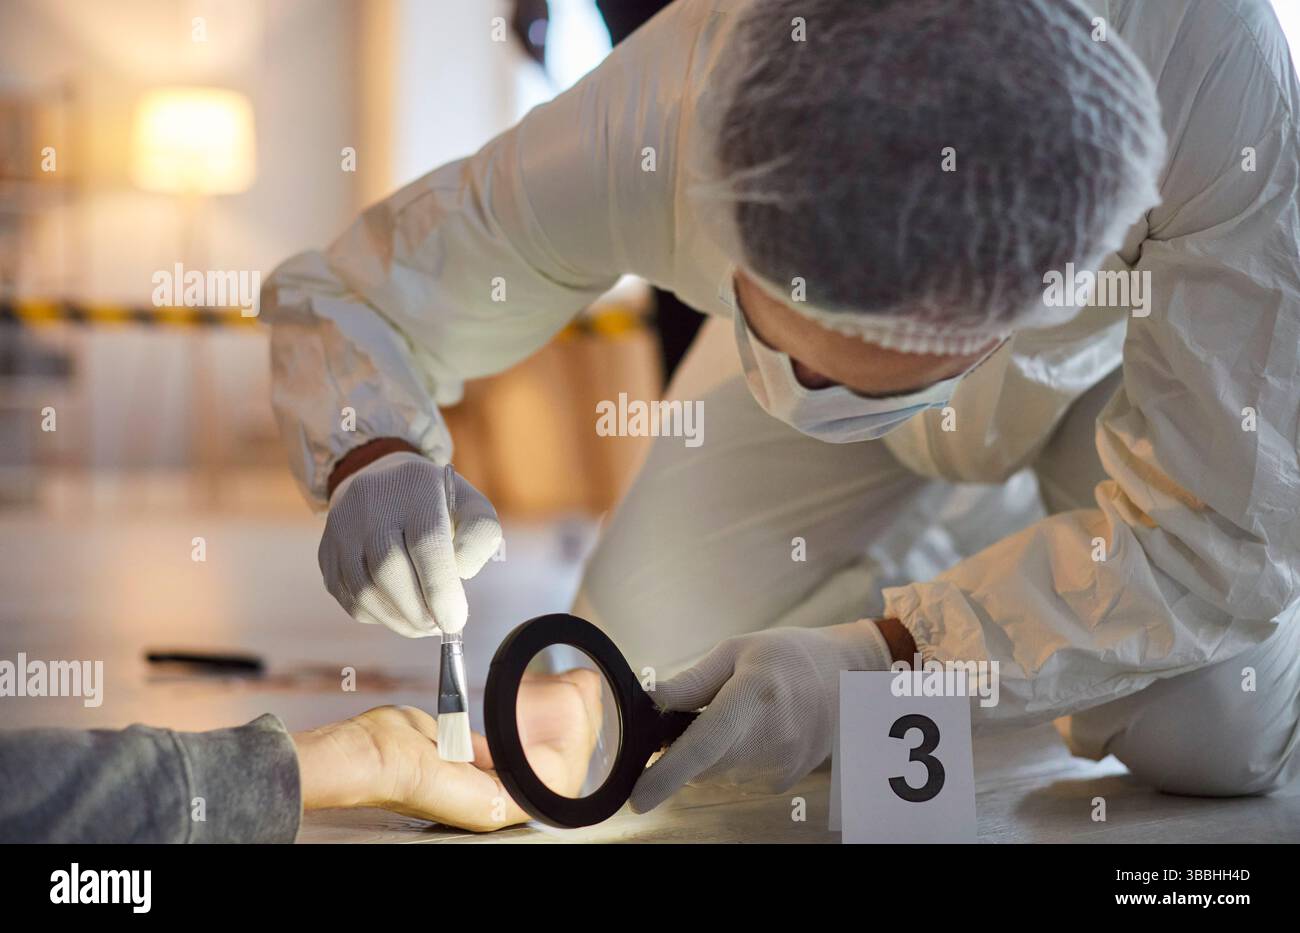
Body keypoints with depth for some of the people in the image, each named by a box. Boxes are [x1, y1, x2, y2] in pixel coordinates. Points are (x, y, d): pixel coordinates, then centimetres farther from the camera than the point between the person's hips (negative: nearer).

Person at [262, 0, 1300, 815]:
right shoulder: (645, 123, -40)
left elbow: (1211, 545, -37)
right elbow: (341, 296, -22)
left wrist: (869, 667, -45)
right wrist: (373, 460, -45)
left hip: (1127, 344, -2)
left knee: (1205, 737, -22)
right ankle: (960, 519, 20)